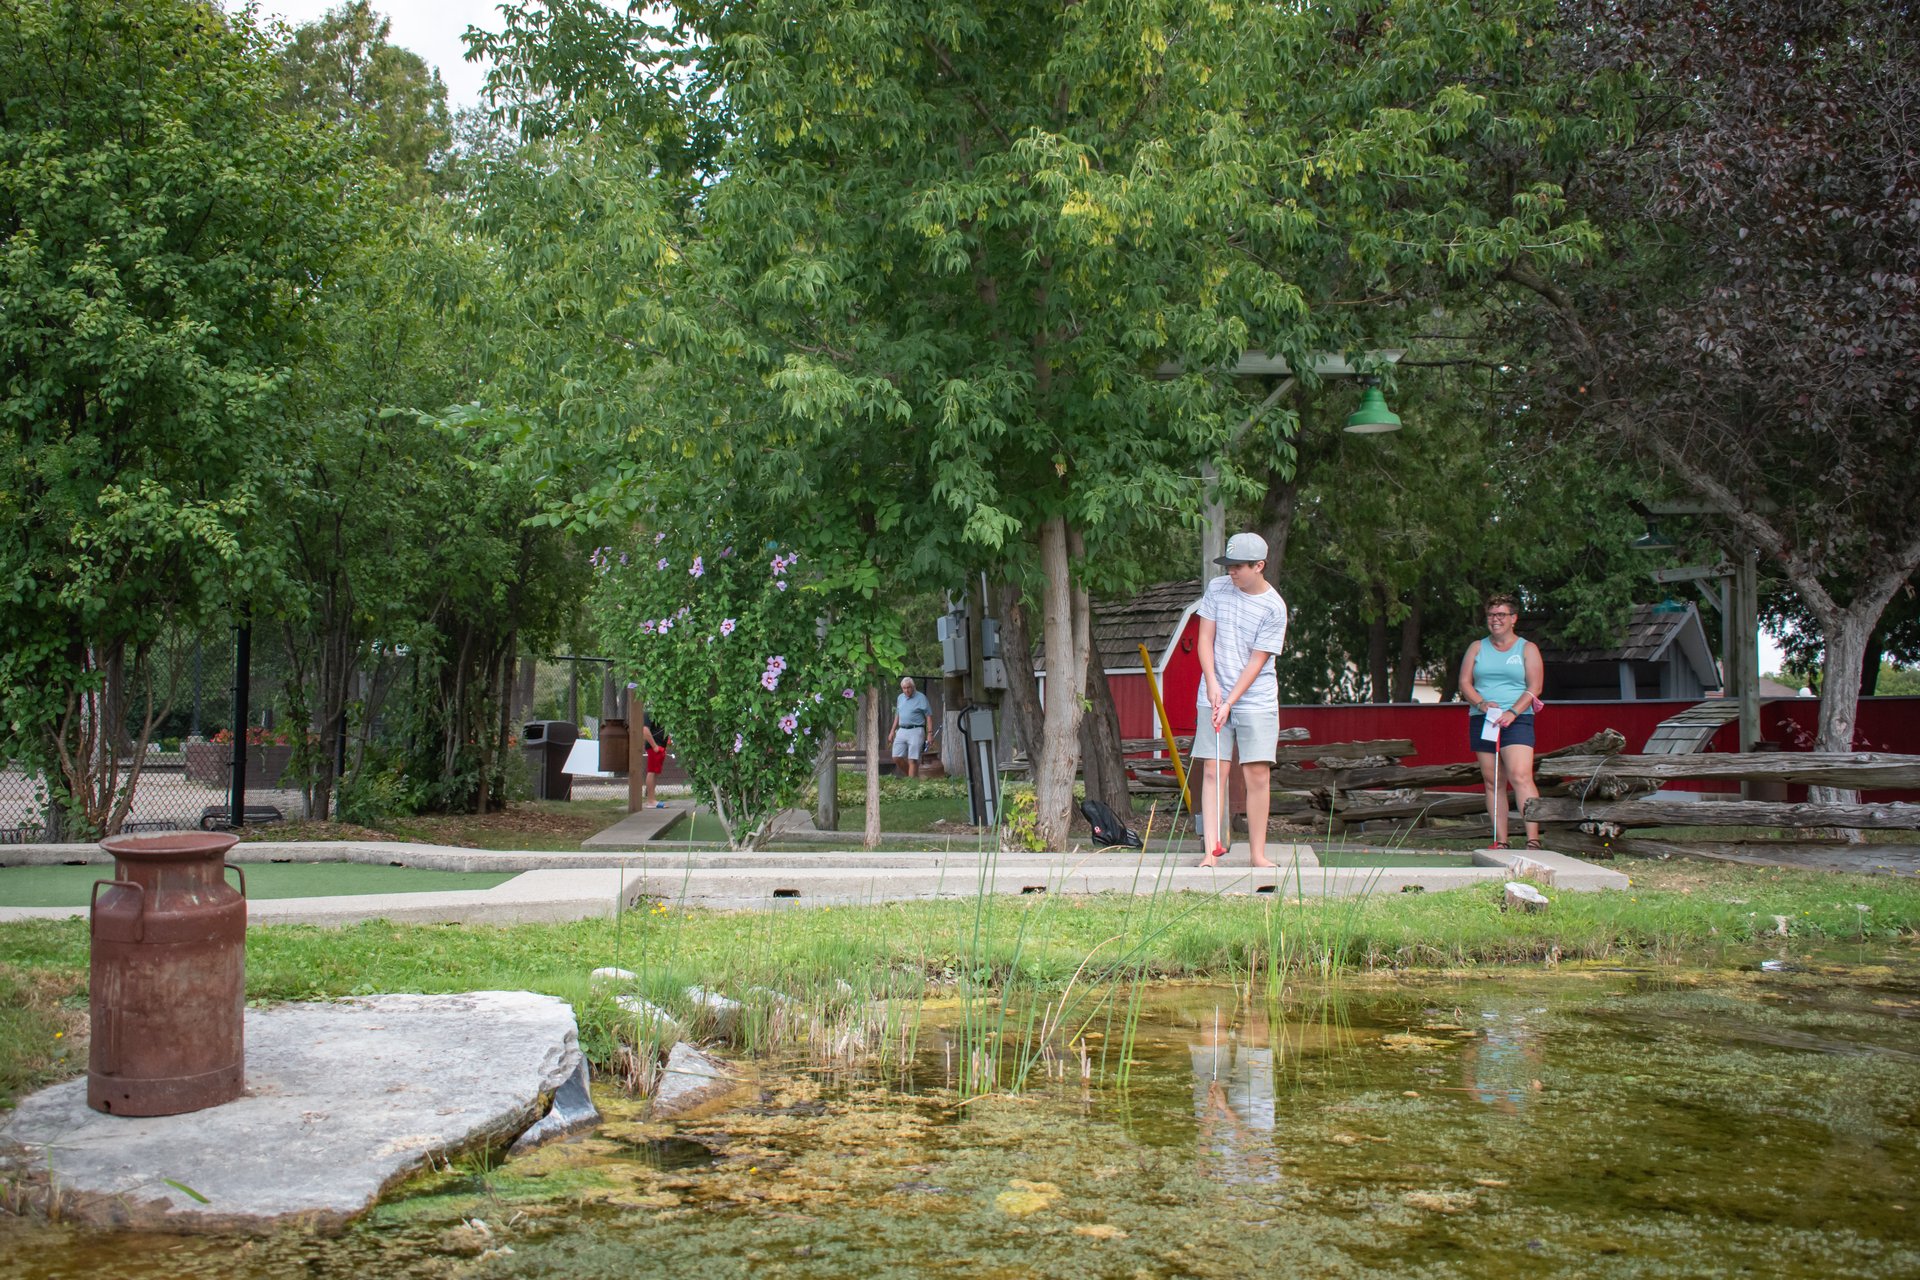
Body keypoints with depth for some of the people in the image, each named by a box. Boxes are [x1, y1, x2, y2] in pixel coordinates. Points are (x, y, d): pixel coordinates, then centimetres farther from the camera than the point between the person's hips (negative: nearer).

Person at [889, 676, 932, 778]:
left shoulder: (921, 698, -4)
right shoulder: (900, 698, 14)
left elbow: (929, 716, -5)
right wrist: (892, 731, 20)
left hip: (915, 731, -6)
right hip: (901, 731, 6)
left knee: (912, 760, -8)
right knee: (897, 758, 3)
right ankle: (909, 775, 21)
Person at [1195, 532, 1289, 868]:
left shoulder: (1274, 607, -9)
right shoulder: (1217, 589, 2)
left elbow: (1257, 661, -10)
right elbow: (1205, 638, 4)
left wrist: (1230, 703, -14)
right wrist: (1212, 682, -10)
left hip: (1257, 700, -2)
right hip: (1214, 696, 2)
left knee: (1258, 775, -4)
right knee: (1214, 771, -3)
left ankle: (1258, 853, 4)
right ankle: (1212, 851, -4)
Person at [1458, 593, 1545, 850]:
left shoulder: (1527, 649, 8)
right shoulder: (1477, 648, 15)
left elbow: (1534, 687, -1)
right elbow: (1464, 683, 8)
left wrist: (1513, 712, -15)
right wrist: (1481, 704, -11)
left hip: (1517, 720, -4)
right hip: (1482, 721, 4)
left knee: (1521, 776, -20)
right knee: (1492, 782, 2)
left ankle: (1533, 840, -25)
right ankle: (1501, 842, 5)